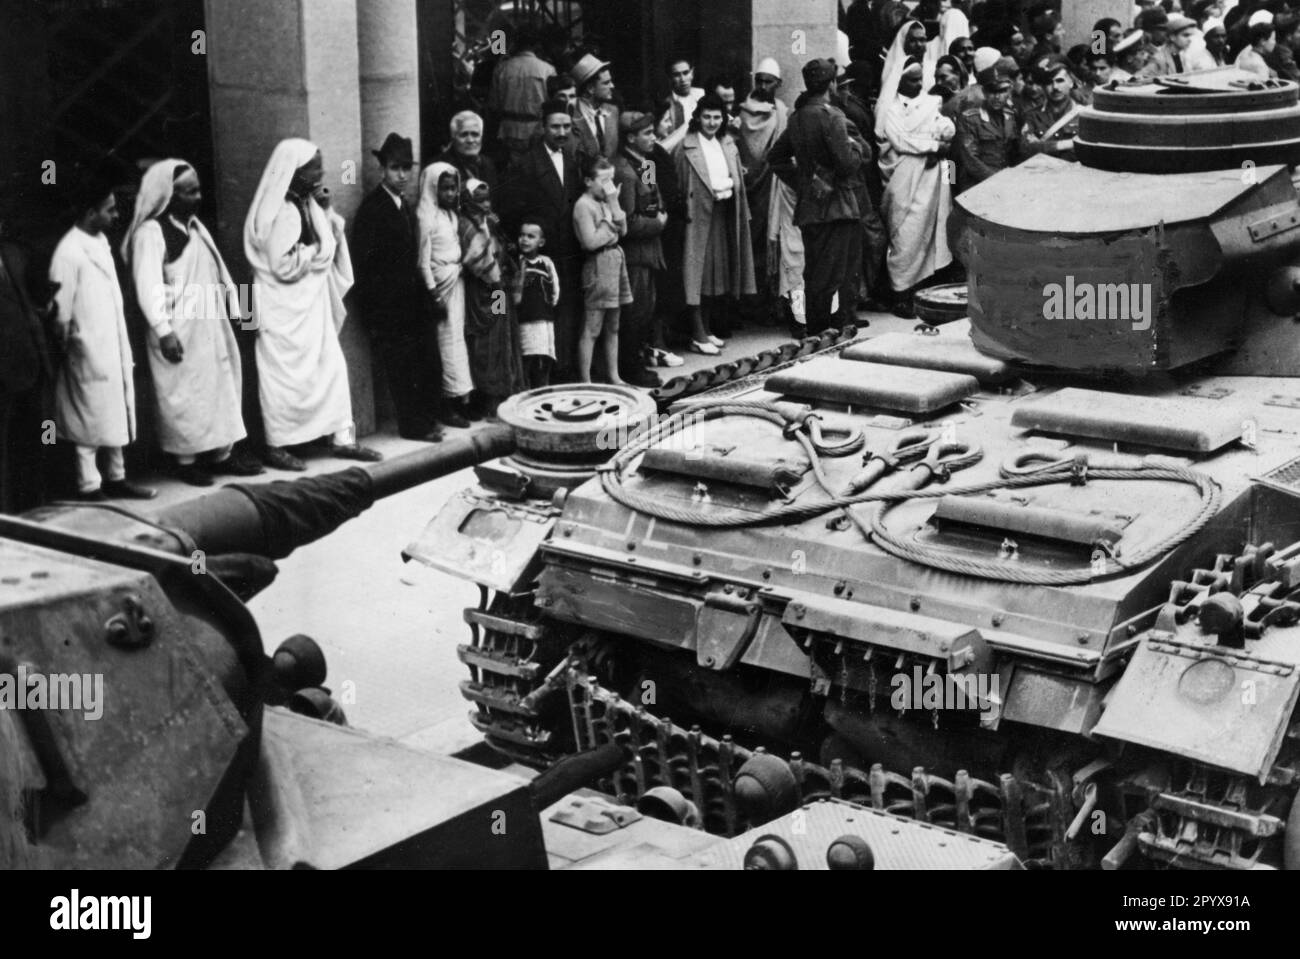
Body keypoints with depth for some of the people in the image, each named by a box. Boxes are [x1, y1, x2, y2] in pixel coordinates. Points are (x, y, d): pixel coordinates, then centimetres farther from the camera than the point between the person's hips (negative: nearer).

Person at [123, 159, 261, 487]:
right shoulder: (151, 232, -14)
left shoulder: (194, 225, 13)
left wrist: (233, 308, 13)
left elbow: (217, 270, 18)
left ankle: (222, 454, 19)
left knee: (222, 386, 11)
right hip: (180, 330, -8)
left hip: (211, 325, 9)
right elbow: (148, 286, -19)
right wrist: (163, 330, -24)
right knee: (184, 394, -2)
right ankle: (185, 461, 8)